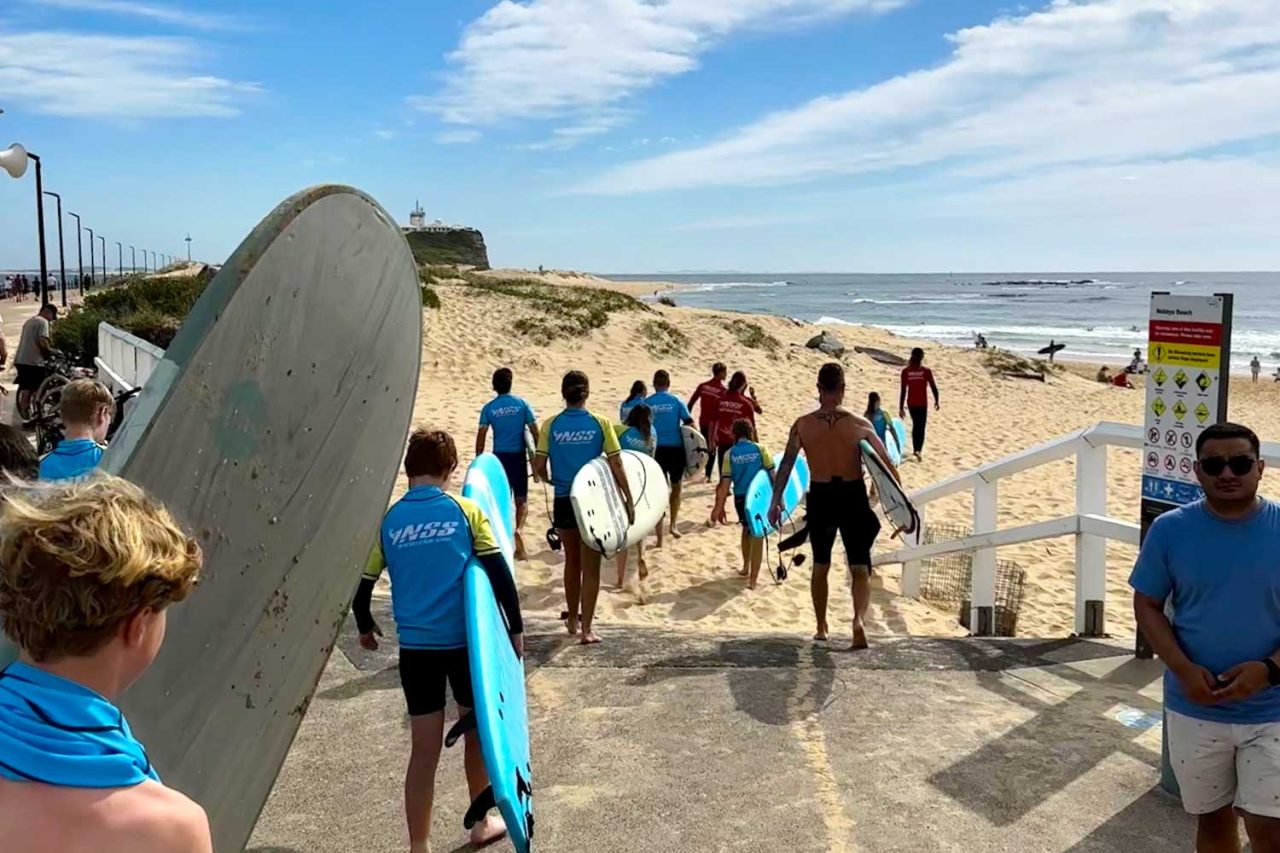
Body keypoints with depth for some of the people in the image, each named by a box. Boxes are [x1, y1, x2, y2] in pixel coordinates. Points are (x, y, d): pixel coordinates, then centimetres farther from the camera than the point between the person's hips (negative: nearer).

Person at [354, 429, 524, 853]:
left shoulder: (388, 520, 0)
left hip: (415, 646, 1)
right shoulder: (465, 510, -4)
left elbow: (362, 583, 5)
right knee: (477, 731, 19)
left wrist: (365, 627, 24)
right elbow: (499, 572, -6)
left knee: (424, 749, 8)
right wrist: (516, 626, 3)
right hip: (466, 639, -1)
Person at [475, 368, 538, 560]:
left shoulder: (489, 408, 0)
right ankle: (519, 529, -20)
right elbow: (535, 432, -3)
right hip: (518, 456, -1)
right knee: (521, 499, 7)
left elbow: (481, 436, -3)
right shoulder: (522, 404, -1)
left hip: (498, 457, 1)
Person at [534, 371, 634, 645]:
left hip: (564, 501, 2)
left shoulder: (551, 425, -5)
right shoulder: (600, 423, -7)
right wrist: (628, 500, -2)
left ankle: (572, 619, 33)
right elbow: (616, 465, -9)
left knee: (572, 561, 20)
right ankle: (586, 629, 3)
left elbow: (539, 465, -8)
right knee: (590, 566, 5)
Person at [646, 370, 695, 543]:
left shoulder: (646, 403, 1)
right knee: (676, 487, 22)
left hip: (656, 450, 1)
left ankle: (659, 537, 1)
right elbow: (689, 424, -6)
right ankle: (672, 525, 19)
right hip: (675, 449, -1)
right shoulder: (676, 401, -2)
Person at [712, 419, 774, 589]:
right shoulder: (759, 449, -3)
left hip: (740, 497, 2)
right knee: (757, 535, 2)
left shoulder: (730, 454, -1)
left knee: (747, 530, 26)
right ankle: (753, 578, -2)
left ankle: (746, 568, 40)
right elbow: (772, 474, -5)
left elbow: (725, 483, -5)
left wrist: (719, 507, -3)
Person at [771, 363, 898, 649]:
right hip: (853, 498, -1)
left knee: (820, 566, 19)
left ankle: (821, 628, 29)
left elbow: (785, 466, -4)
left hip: (820, 499, 1)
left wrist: (775, 502, 4)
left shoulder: (803, 425, -6)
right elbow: (887, 464, -4)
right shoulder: (859, 424, -7)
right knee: (860, 568, 5)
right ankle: (859, 618, -20)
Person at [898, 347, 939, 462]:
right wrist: (936, 401, 10)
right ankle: (917, 450, -17)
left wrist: (901, 407, -1)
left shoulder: (905, 371, -5)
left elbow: (903, 390, -4)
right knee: (921, 428, -1)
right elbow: (933, 387, -5)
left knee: (916, 426, 20)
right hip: (922, 403, -3)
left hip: (911, 403, 3)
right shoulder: (926, 371, -9)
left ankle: (916, 450, 27)